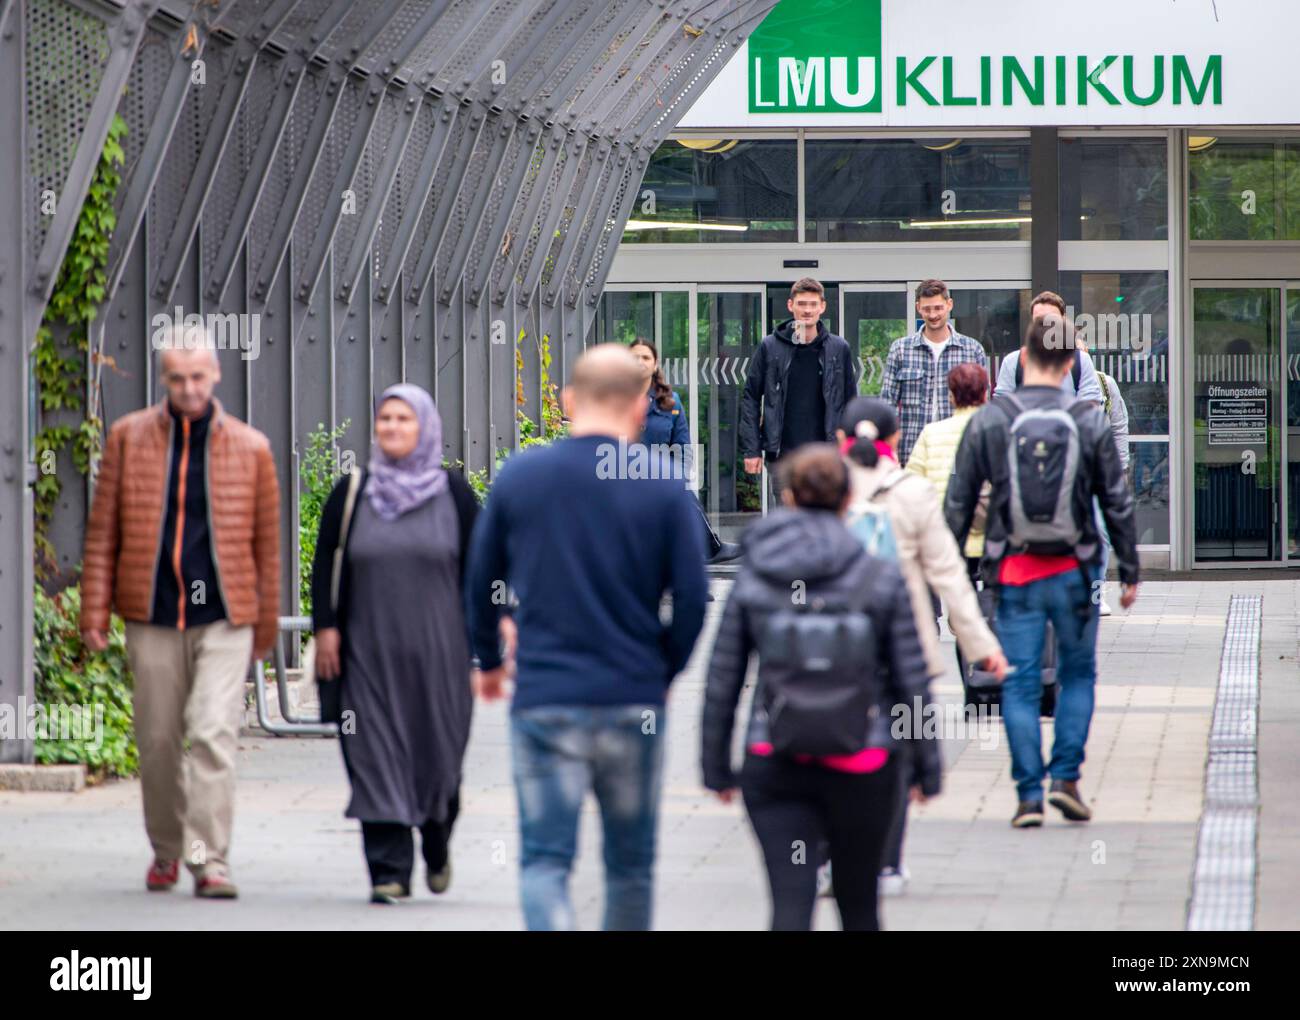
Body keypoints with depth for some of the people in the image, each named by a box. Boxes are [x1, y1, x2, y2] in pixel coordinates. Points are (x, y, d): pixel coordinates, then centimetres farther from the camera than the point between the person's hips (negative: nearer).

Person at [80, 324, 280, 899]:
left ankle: (211, 862, -12)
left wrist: (266, 624, 11)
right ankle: (166, 851, 27)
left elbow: (267, 543, 10)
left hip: (225, 618, -1)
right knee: (157, 742, 8)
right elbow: (103, 530, 7)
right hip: (152, 618, 2)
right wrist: (95, 609, 1)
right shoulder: (128, 438, 5)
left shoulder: (251, 448, 3)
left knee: (214, 735, -13)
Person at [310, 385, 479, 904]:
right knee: (377, 755, -5)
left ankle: (436, 845, 33)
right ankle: (389, 870, -3)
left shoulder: (453, 492, 3)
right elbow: (325, 563, 7)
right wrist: (326, 627, -2)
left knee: (437, 749, 5)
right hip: (369, 651, 1)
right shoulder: (353, 492, 5)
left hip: (437, 650, -1)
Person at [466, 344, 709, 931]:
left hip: (543, 700, 0)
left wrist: (488, 661, 25)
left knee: (545, 859, -1)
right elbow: (692, 600, -5)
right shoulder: (666, 491, -4)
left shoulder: (518, 476, 1)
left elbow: (480, 580, 9)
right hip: (634, 702, 0)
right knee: (630, 864, 14)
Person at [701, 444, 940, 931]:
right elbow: (913, 681, -1)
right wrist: (926, 766, 8)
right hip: (863, 764, 0)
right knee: (859, 901, 18)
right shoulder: (882, 579, -3)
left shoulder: (752, 581, -1)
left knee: (790, 905, -3)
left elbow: (722, 680, 2)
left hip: (774, 764, 0)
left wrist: (716, 766, 12)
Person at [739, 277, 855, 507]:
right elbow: (750, 398, 5)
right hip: (782, 455, -1)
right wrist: (751, 449, -2)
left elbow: (851, 401, 10)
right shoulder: (770, 347, 2)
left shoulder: (839, 349, 6)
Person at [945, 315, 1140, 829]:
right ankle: (1065, 777, 5)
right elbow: (1117, 503, 1)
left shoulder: (988, 421, -3)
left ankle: (1029, 795, 1)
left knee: (1020, 685, 5)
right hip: (1073, 572, 0)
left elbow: (958, 502, 1)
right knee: (1078, 675, 15)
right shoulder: (1090, 421, -3)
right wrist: (1130, 571, 10)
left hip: (1014, 574, 0)